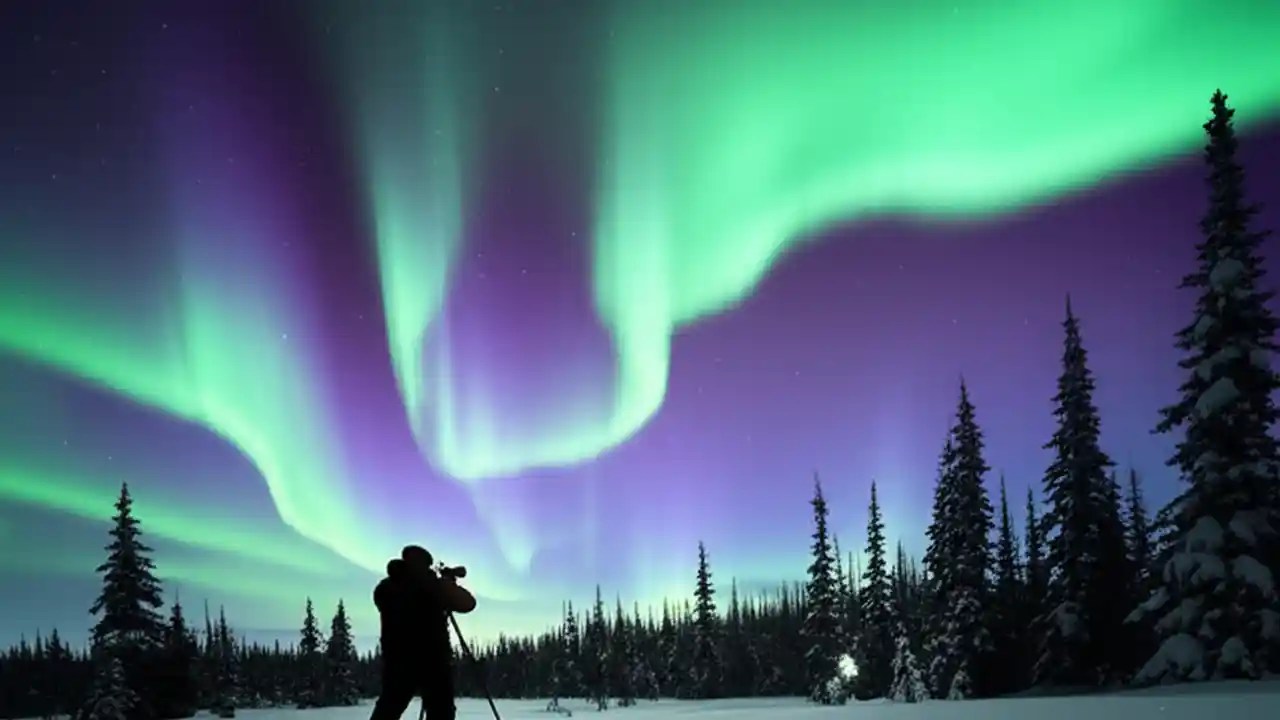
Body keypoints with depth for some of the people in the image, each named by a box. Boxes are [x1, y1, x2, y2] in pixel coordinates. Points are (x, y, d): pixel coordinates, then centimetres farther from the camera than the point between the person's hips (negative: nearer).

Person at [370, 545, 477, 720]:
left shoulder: (384, 588, 9)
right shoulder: (431, 585, -6)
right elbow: (468, 604, -1)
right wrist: (450, 583, 15)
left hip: (396, 661, 5)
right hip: (433, 661, -5)